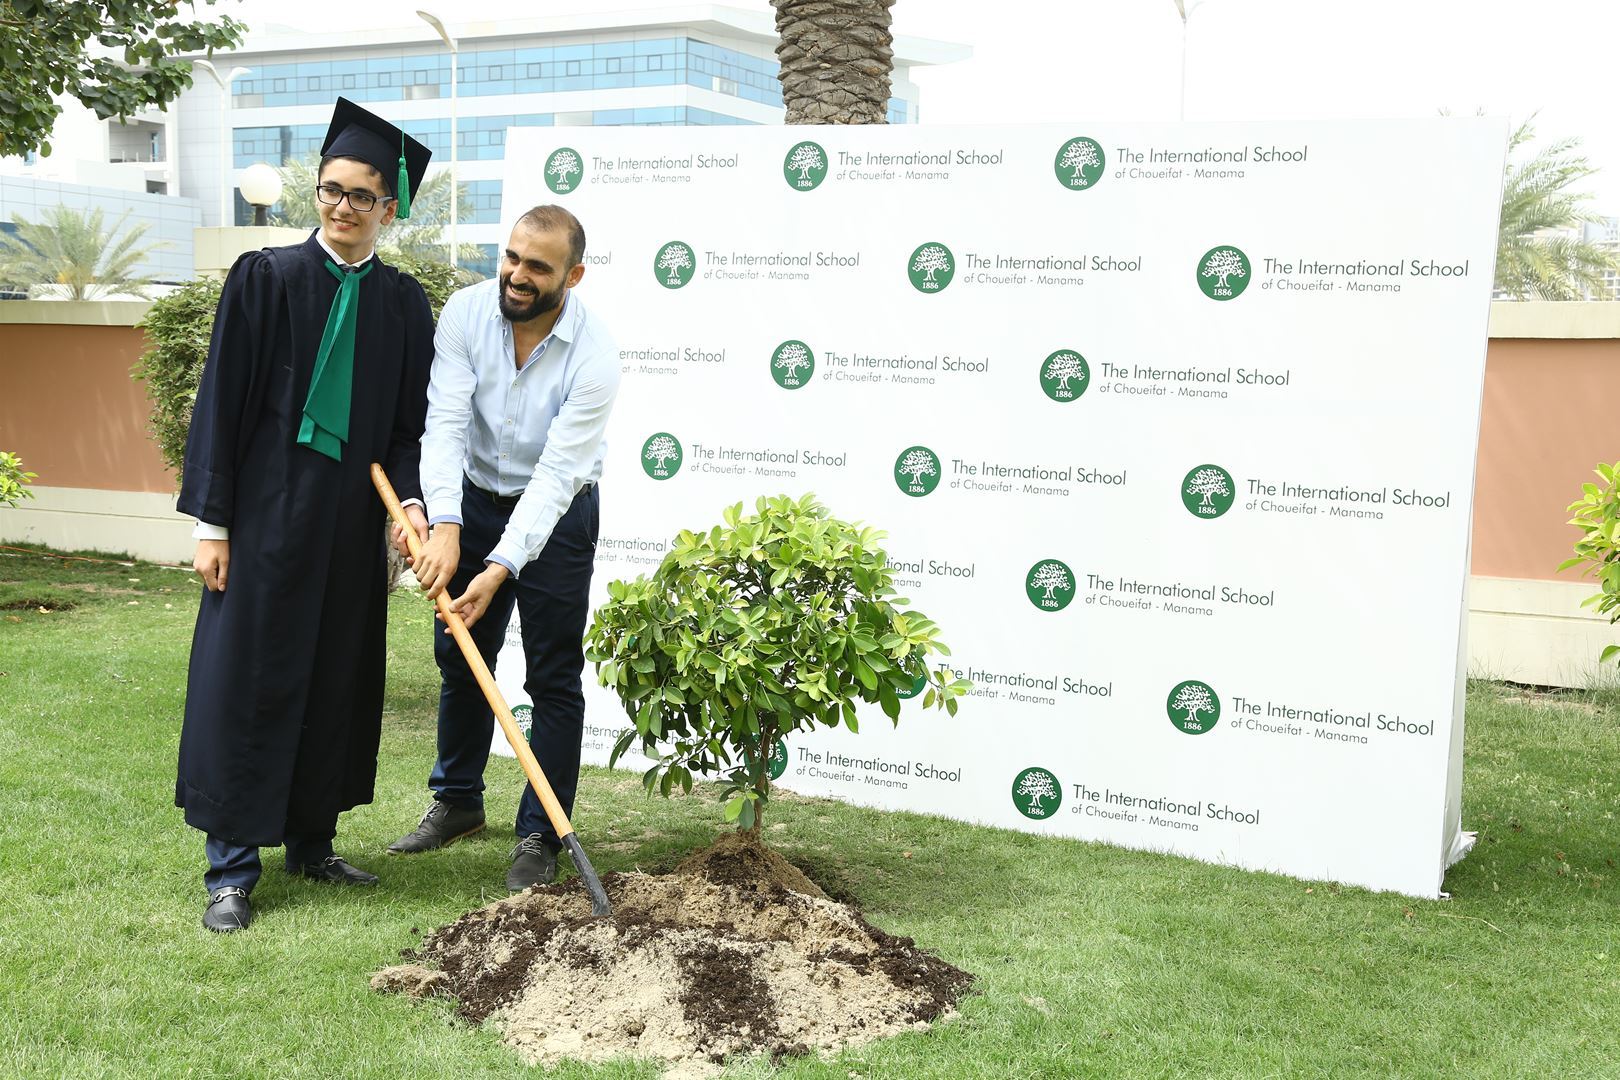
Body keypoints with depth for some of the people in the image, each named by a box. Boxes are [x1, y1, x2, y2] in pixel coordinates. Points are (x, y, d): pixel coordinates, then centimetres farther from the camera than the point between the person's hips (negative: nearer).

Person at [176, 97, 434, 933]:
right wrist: (210, 520, -9)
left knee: (338, 675, 10)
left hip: (352, 516, 4)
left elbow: (410, 422, 7)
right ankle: (231, 869, 7)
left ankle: (311, 842, 25)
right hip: (267, 507, -3)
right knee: (249, 676, -1)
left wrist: (411, 501, -11)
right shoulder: (266, 278, -3)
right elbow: (222, 401, -5)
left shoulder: (403, 303, 5)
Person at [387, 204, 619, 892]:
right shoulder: (467, 312, -16)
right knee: (460, 657, 15)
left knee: (554, 677, -3)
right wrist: (445, 525, -37)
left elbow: (556, 474, -29)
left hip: (556, 512, -4)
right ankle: (457, 802, 33)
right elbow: (446, 423, -24)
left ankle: (540, 837, 8)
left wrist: (500, 568, -37)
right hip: (474, 499, 4)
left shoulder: (593, 357, -26)